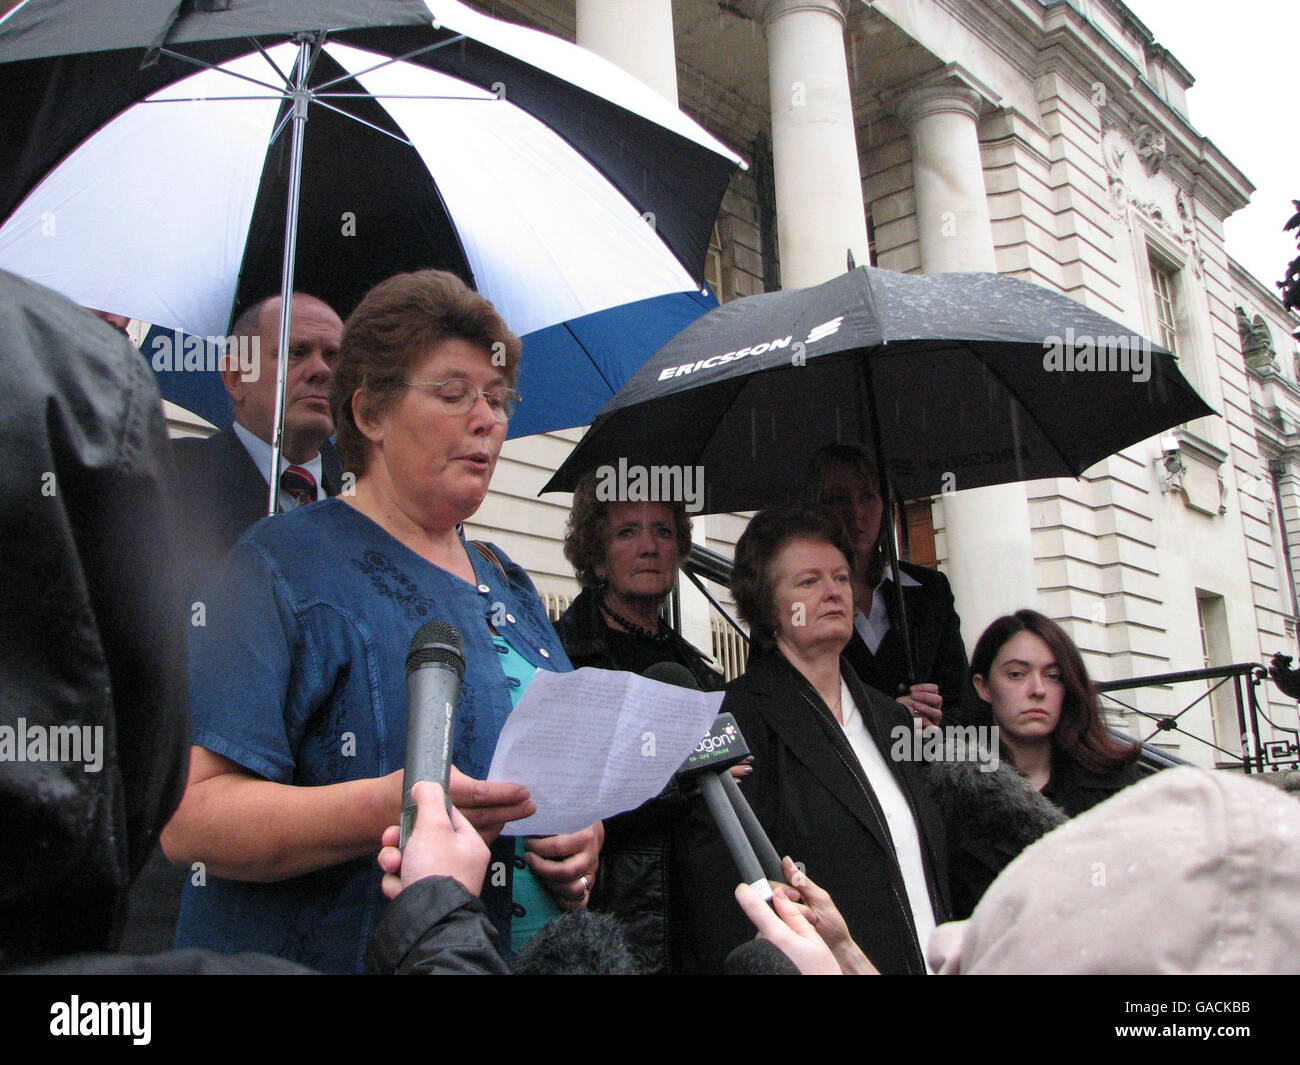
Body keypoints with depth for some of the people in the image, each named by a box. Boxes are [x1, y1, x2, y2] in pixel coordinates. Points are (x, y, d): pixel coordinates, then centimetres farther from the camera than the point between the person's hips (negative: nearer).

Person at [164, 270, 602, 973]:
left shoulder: (511, 587, 10)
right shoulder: (282, 565, -11)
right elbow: (189, 816, -18)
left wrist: (581, 839, -4)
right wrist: (386, 811, -30)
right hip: (337, 956, -5)